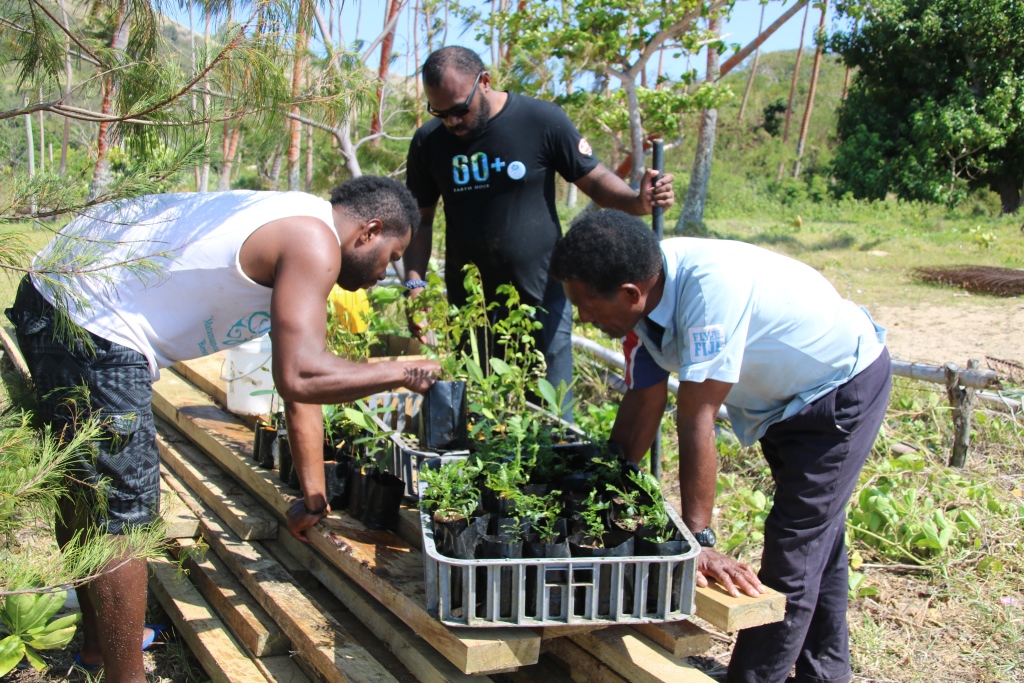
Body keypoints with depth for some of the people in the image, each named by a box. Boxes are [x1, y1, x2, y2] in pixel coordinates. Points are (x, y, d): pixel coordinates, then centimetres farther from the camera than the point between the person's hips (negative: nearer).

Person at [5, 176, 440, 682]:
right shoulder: (314, 245, -15)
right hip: (92, 327, -11)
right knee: (121, 516, 1)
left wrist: (314, 495, 24)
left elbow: (300, 373, 20)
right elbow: (300, 378, -27)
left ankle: (100, 638, 45)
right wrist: (401, 373, -10)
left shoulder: (295, 232, 16)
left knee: (85, 490, 24)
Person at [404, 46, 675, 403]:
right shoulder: (429, 141, 1)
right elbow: (421, 219, 9)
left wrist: (637, 200, -21)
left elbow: (595, 180, -1)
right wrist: (415, 283, -5)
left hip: (541, 297, -2)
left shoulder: (542, 120, -8)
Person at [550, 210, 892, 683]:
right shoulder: (644, 292, -16)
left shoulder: (709, 286, -40)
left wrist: (699, 539, -34)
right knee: (818, 540, 21)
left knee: (794, 554, -9)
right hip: (783, 398, 8)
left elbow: (696, 420, -39)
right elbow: (642, 406, -8)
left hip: (844, 387, -8)